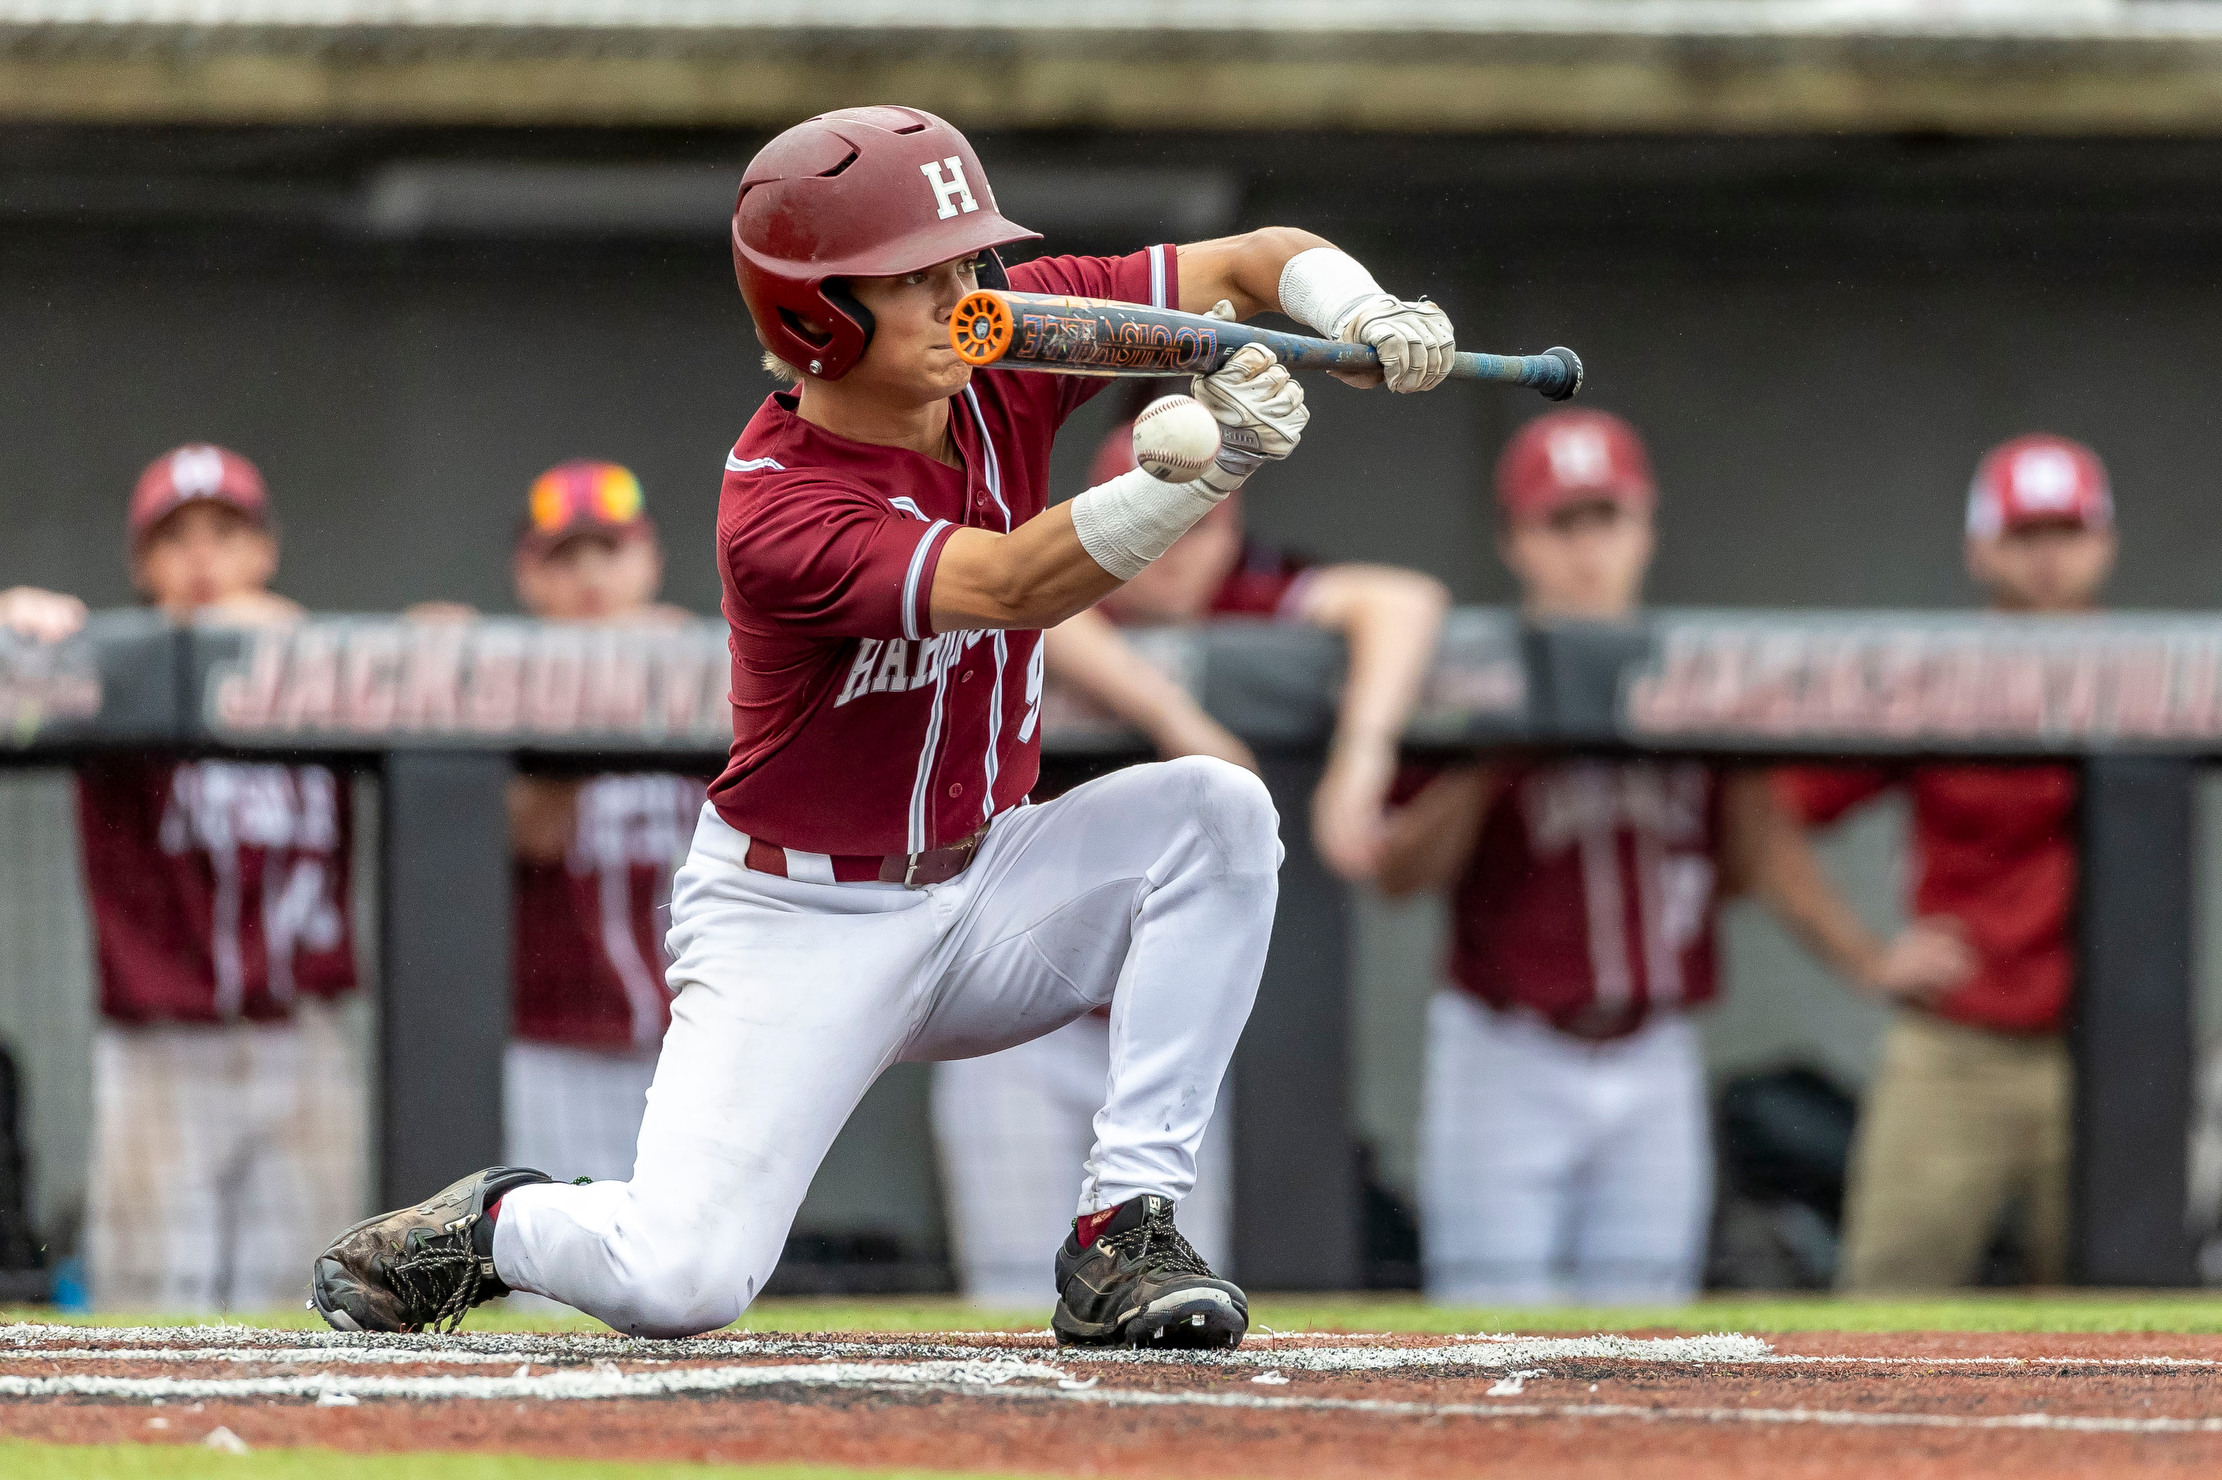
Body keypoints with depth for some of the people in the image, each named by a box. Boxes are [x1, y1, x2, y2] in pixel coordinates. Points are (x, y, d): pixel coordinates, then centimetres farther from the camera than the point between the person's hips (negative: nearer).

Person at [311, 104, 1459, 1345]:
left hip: (982, 893, 6)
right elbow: (1009, 587, -41)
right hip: (801, 928, -6)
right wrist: (1204, 466, -56)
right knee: (677, 1283, -22)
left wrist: (1369, 315, -31)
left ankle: (1125, 1236, -16)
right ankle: (496, 1224, 15)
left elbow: (1253, 263, -8)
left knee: (1216, 810, -21)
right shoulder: (775, 512, -27)